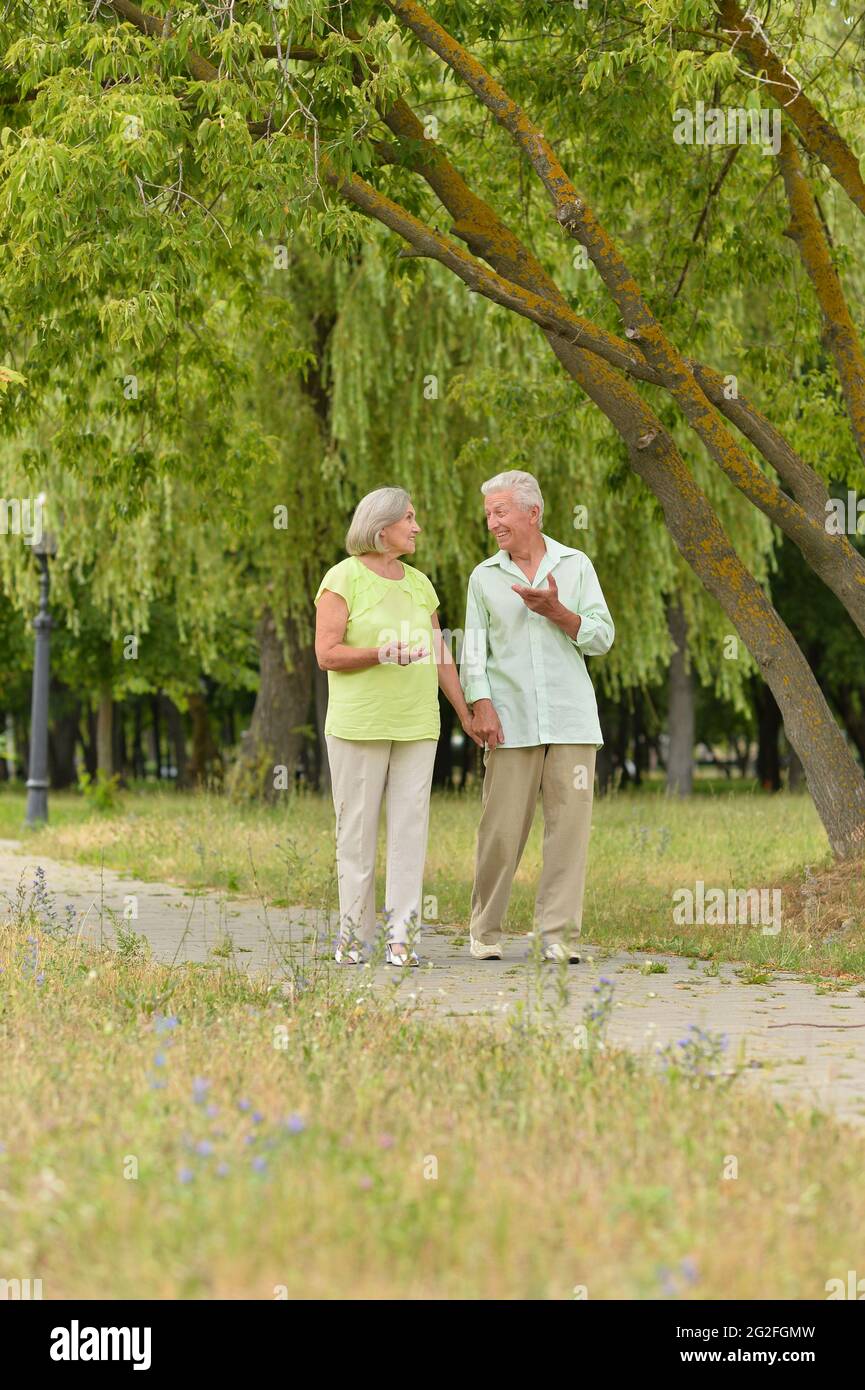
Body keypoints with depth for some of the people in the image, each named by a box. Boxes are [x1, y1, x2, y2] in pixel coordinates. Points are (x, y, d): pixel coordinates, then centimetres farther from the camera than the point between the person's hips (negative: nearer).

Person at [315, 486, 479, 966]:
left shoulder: (418, 583, 15)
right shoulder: (343, 579, -3)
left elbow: (441, 656, 16)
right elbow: (327, 654, -9)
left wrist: (466, 714, 12)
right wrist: (380, 654, -23)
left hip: (416, 726, 5)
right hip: (358, 724, -5)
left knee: (410, 827, -2)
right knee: (356, 831, 0)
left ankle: (401, 936, -2)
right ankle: (354, 934, 7)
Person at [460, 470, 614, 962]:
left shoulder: (576, 565, 9)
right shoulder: (484, 577, 10)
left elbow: (602, 637, 5)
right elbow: (474, 649, 7)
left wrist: (556, 610, -9)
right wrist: (481, 706, -6)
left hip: (571, 720, 0)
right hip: (511, 723, 0)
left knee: (570, 824, -5)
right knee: (501, 828, -3)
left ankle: (559, 935, -2)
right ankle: (486, 931, 9)